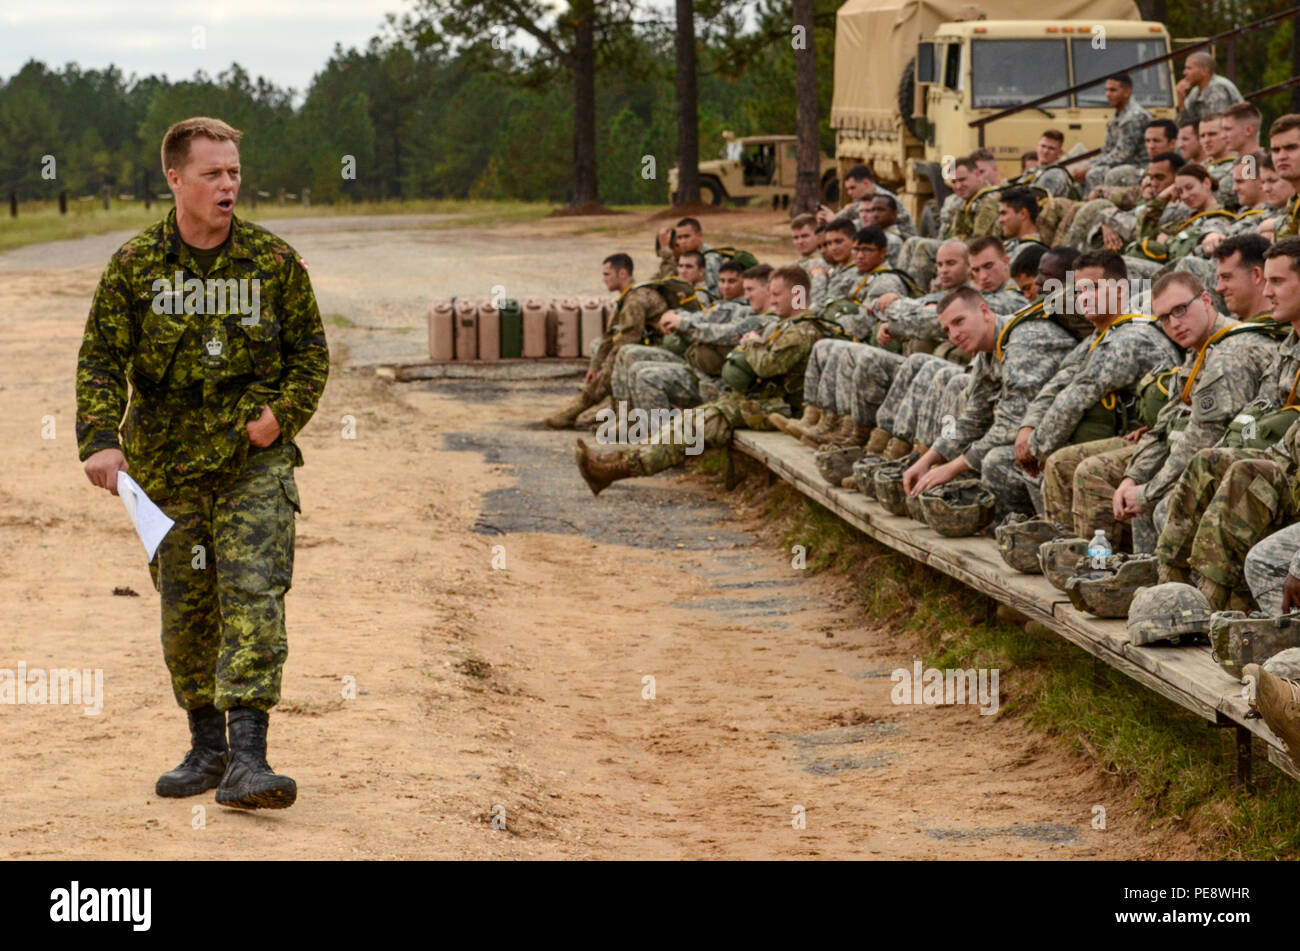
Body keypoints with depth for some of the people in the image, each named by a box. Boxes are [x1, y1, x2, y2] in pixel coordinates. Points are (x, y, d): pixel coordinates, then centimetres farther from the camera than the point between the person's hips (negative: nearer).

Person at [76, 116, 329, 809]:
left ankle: (247, 760, -19)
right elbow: (101, 360, -2)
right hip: (167, 463, 1)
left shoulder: (274, 262, 1)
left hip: (255, 463, -1)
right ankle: (206, 749, 24)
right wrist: (101, 440, -17)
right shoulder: (134, 265, 0)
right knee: (185, 608, 9)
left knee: (253, 595, -14)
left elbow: (311, 352, 9)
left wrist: (283, 414, -8)